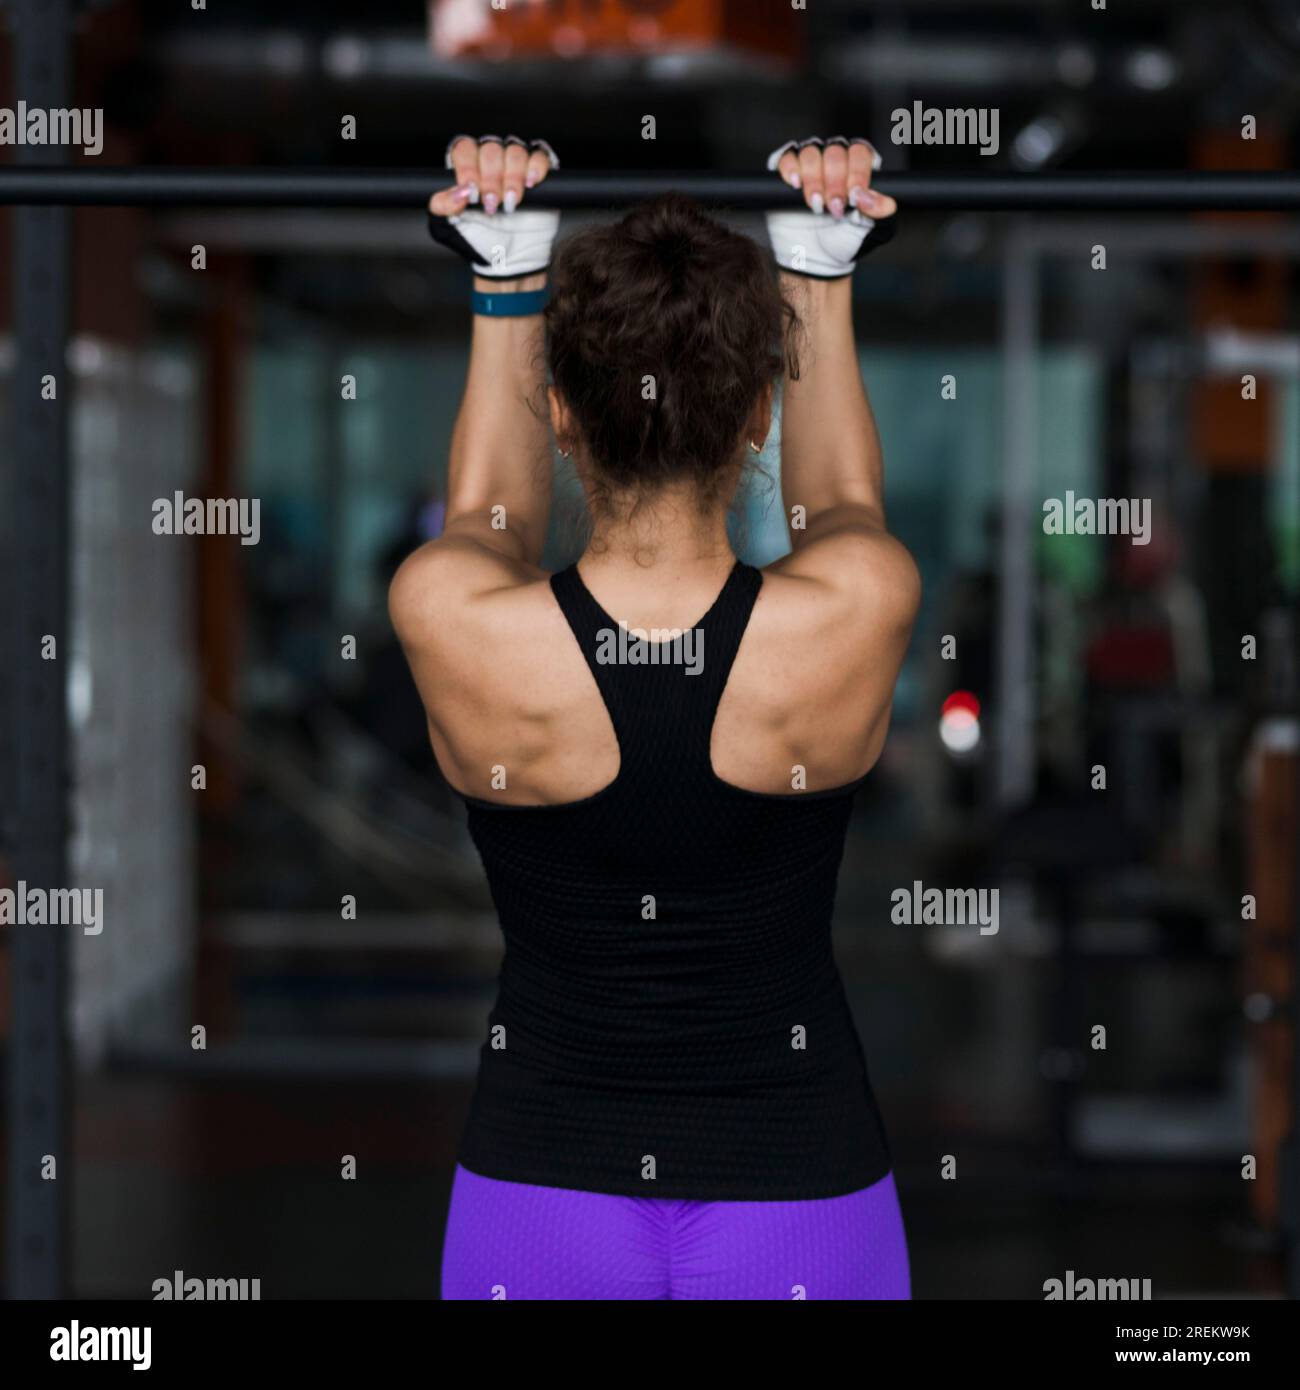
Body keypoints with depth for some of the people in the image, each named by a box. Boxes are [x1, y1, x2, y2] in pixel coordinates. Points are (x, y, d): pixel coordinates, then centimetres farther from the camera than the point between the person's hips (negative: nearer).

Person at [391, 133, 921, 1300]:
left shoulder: (456, 629, -18)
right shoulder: (854, 619, -18)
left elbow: (485, 510, 7)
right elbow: (840, 499, 7)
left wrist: (507, 275, 15)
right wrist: (823, 272, 16)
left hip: (540, 1203, 0)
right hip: (801, 1195, 0)